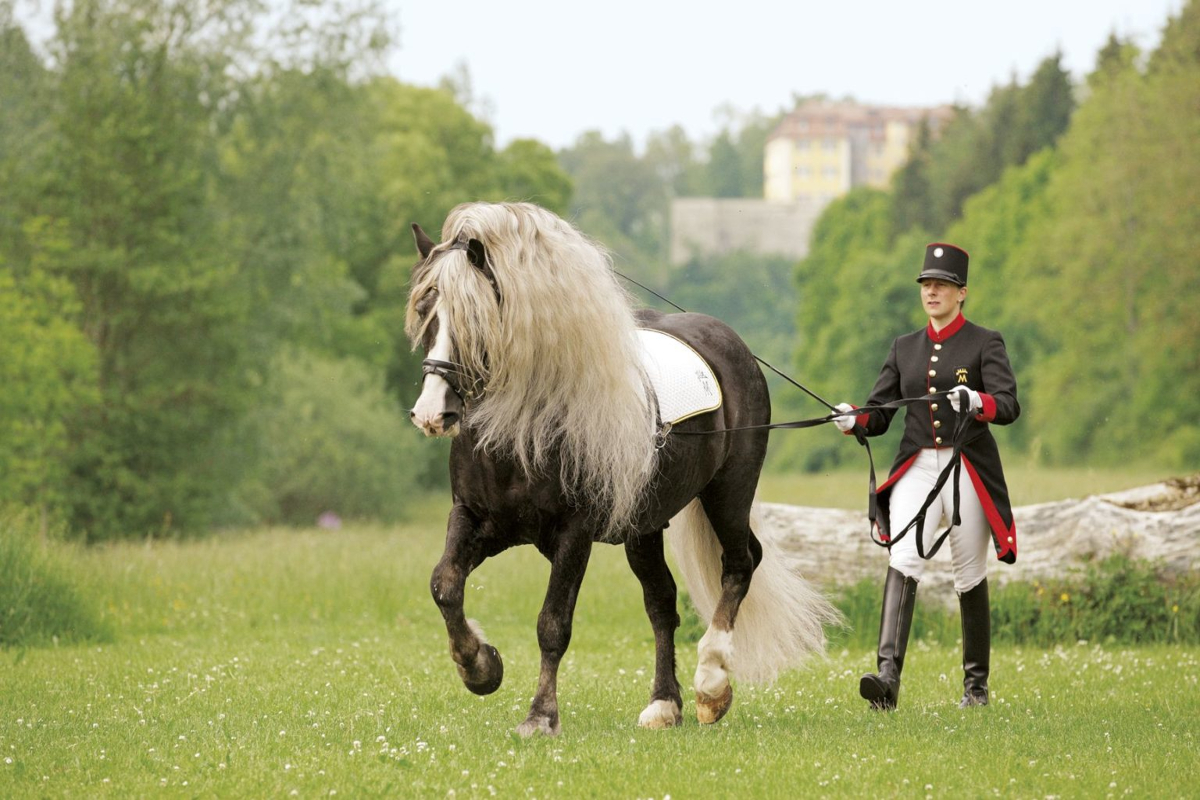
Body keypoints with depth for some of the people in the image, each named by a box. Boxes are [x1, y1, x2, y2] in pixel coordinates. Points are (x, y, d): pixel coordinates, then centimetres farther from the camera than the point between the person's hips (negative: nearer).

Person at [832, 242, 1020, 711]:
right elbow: (879, 413, 10)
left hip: (969, 469, -2)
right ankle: (888, 676, -31)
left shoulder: (985, 344, -1)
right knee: (903, 559, -18)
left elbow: (1009, 406, -14)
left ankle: (976, 683, 21)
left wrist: (976, 401, -35)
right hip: (916, 468, 2)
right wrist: (853, 421, -13)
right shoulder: (905, 348, 12)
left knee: (970, 576, 6)